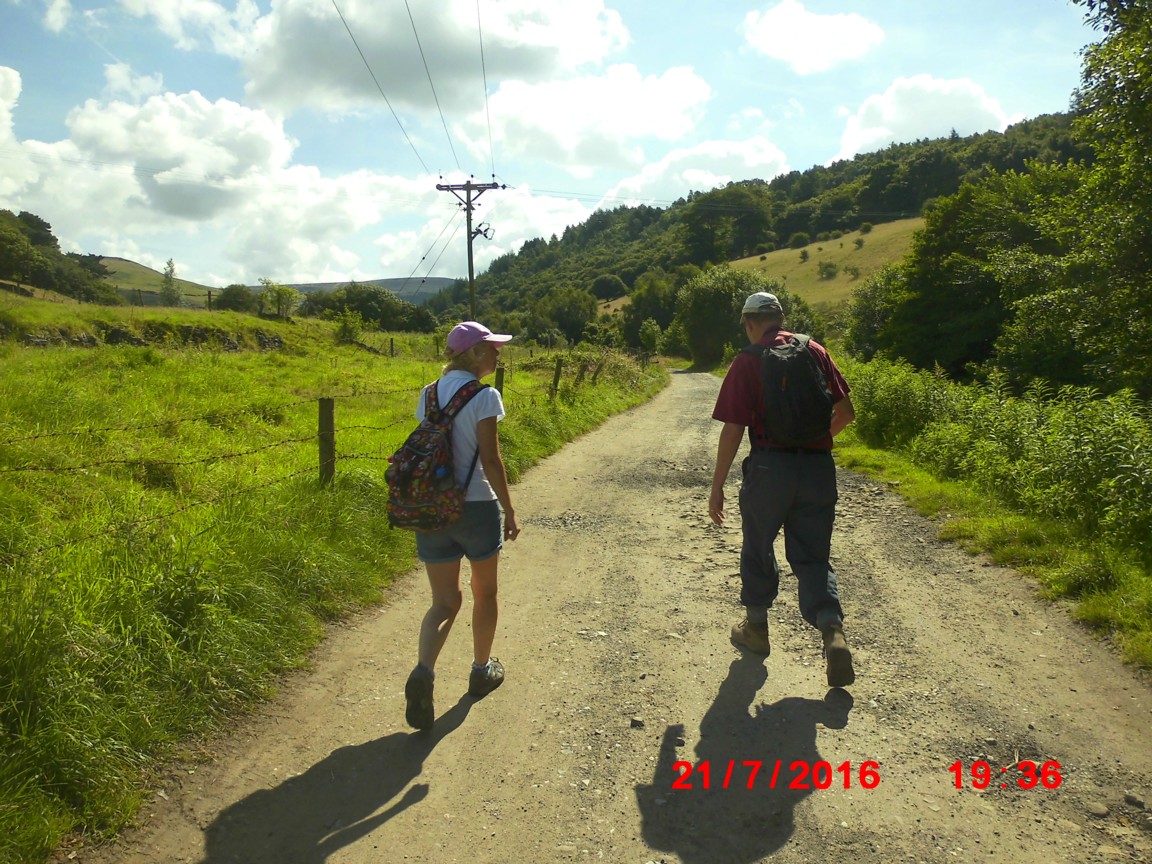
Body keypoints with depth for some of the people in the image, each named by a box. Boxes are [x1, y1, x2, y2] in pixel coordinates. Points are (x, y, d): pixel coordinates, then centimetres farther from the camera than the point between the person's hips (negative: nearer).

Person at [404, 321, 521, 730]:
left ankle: (423, 671, -11)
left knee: (444, 601, 12)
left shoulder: (428, 394, 5)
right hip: (476, 507, -5)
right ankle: (482, 670, 34)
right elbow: (490, 460, -15)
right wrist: (509, 511, -7)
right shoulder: (484, 396, -13)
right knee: (484, 593, 19)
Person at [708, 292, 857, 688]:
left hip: (770, 467, -3)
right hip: (819, 469, 3)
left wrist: (717, 487, -4)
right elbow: (846, 411, 8)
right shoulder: (815, 351, 6)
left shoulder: (747, 362, -5)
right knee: (812, 556, 11)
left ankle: (757, 628, 32)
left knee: (758, 550, 17)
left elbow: (733, 429, -10)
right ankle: (833, 632, -9)